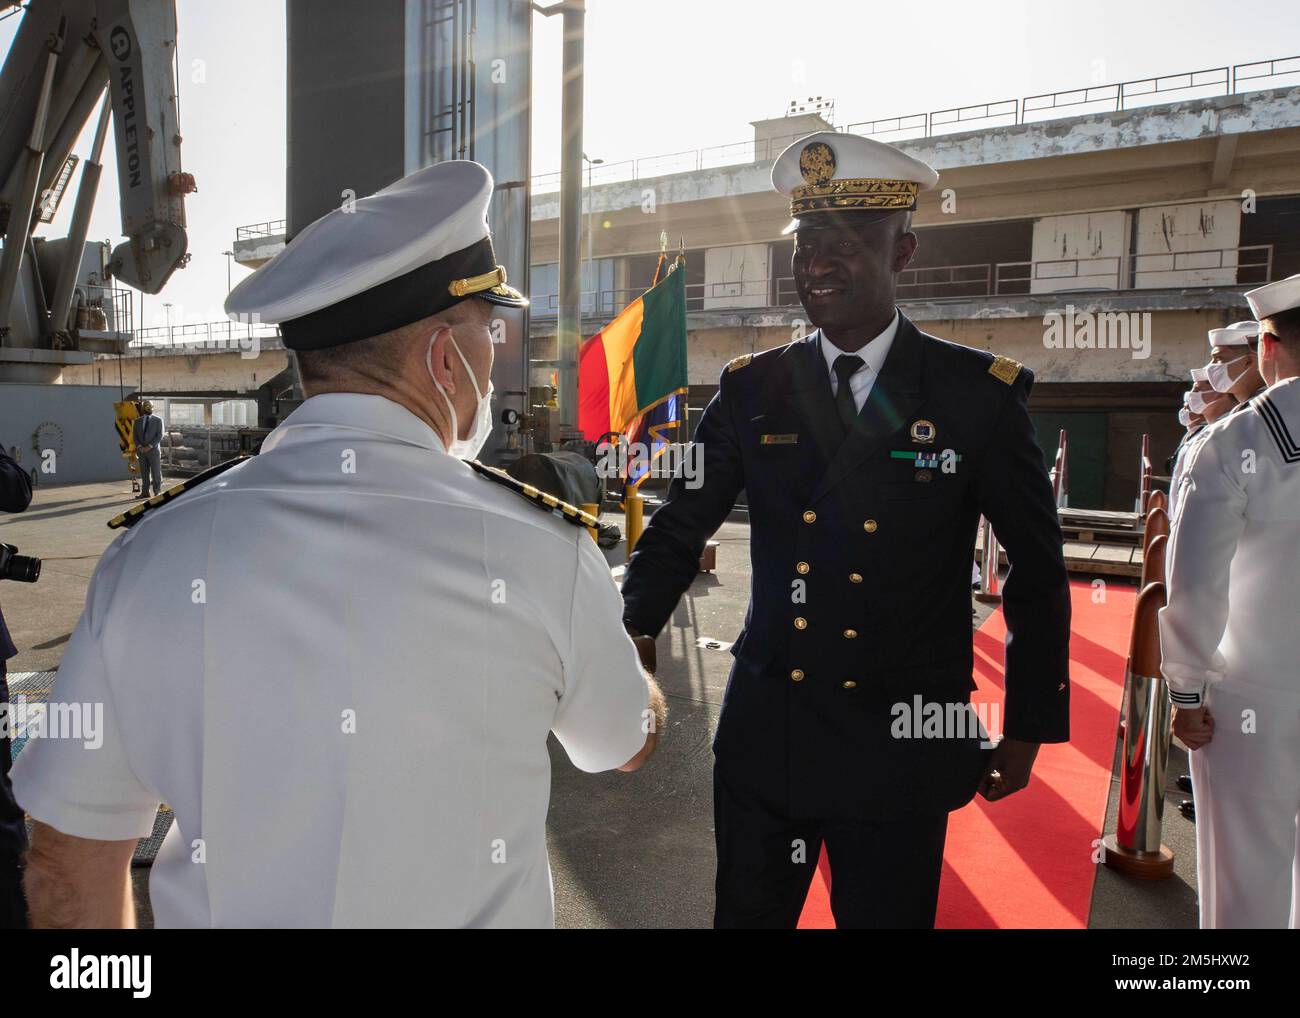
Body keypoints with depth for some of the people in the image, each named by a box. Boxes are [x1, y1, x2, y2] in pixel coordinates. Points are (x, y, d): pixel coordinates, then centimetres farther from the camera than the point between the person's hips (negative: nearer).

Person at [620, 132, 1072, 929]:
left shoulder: (982, 395, -7)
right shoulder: (753, 390, 0)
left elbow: (1037, 570, 0)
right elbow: (682, 526, 1)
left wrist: (1029, 726, 2)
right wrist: (630, 629, -13)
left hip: (900, 748, -2)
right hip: (762, 737, 3)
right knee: (747, 913, 18)